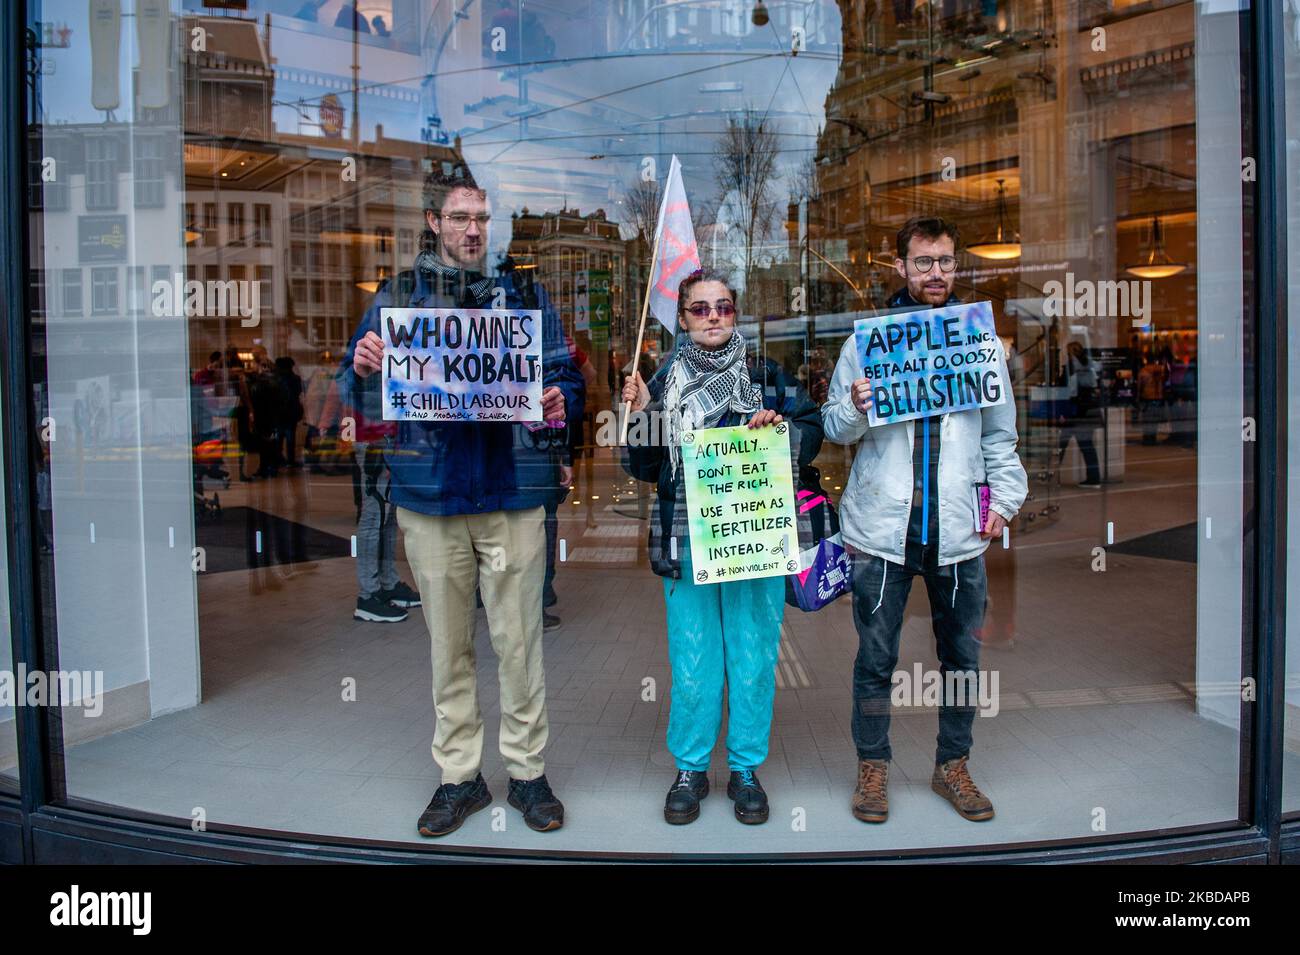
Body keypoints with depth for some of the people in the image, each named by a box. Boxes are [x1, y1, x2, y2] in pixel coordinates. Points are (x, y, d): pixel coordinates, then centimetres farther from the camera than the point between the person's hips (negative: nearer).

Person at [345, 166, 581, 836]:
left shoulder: (523, 294, 10)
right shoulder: (396, 297, 10)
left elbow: (562, 375, 9)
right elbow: (359, 393, 9)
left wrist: (557, 403, -14)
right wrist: (363, 369, -14)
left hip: (511, 490, -1)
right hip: (430, 494, 1)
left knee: (517, 641, 3)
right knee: (448, 643, 10)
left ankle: (527, 770, 19)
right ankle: (459, 775, 23)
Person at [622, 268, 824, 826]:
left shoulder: (766, 376, 6)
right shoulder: (664, 382, 8)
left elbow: (814, 429, 8)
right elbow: (646, 469, 9)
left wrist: (782, 429, -12)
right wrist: (640, 414, -6)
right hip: (685, 542, 1)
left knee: (753, 660, 5)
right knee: (692, 665, 4)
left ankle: (746, 770, 23)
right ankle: (690, 770, 23)